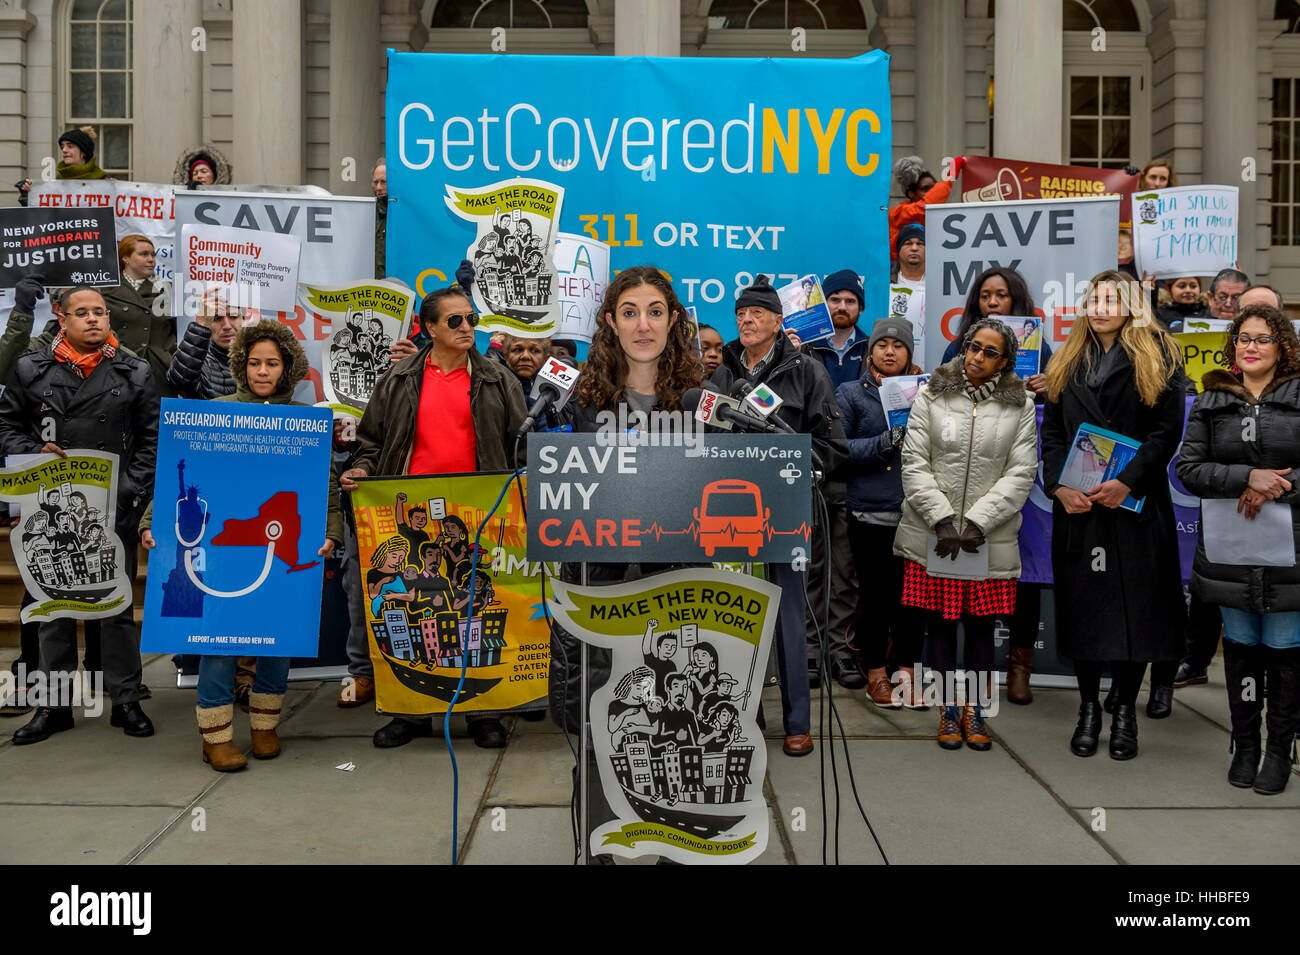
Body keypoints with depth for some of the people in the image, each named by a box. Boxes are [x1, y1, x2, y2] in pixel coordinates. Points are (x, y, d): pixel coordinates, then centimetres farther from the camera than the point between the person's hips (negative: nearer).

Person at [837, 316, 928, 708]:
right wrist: (883, 444, -17)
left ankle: (907, 672, 19)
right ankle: (876, 675, 16)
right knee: (874, 595, 3)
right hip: (870, 511, -3)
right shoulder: (851, 394, 6)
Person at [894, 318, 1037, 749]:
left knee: (981, 625, 7)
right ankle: (949, 708, 20)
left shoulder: (1020, 406, 4)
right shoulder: (931, 397, 2)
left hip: (990, 538, 0)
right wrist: (942, 519, -12)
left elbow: (1021, 473, -1)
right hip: (933, 535, 0)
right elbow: (914, 463, -2)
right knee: (940, 623, 6)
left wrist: (977, 522, -11)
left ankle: (974, 708, 22)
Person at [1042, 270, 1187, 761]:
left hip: (1136, 504, -2)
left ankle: (1125, 710, 15)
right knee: (1083, 605, 5)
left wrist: (1128, 482, -17)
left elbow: (1167, 430, -5)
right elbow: (1051, 432, 8)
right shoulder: (1066, 364, 13)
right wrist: (1058, 485, -7)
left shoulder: (1157, 359, 3)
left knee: (1135, 606, 1)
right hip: (1076, 505, 3)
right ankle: (1088, 709, 17)